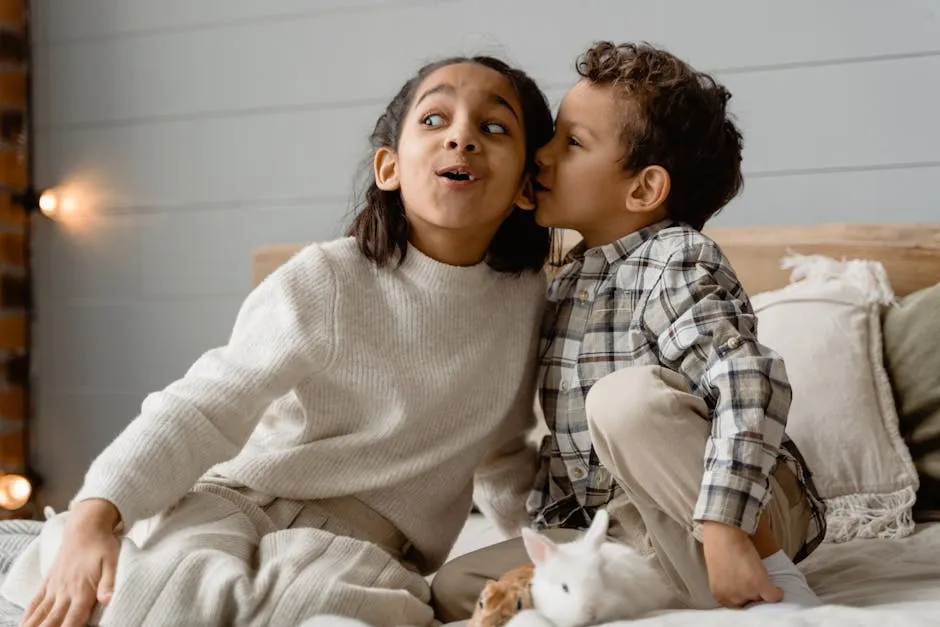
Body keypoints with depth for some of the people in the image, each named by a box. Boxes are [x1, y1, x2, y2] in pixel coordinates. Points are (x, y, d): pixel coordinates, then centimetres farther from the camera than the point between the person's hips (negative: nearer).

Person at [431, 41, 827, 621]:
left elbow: (749, 383, -30)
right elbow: (565, 445, 18)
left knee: (625, 395, -33)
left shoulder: (676, 260, -14)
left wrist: (722, 528, -37)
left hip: (755, 521, -8)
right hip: (638, 534, 8)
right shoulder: (567, 285, 10)